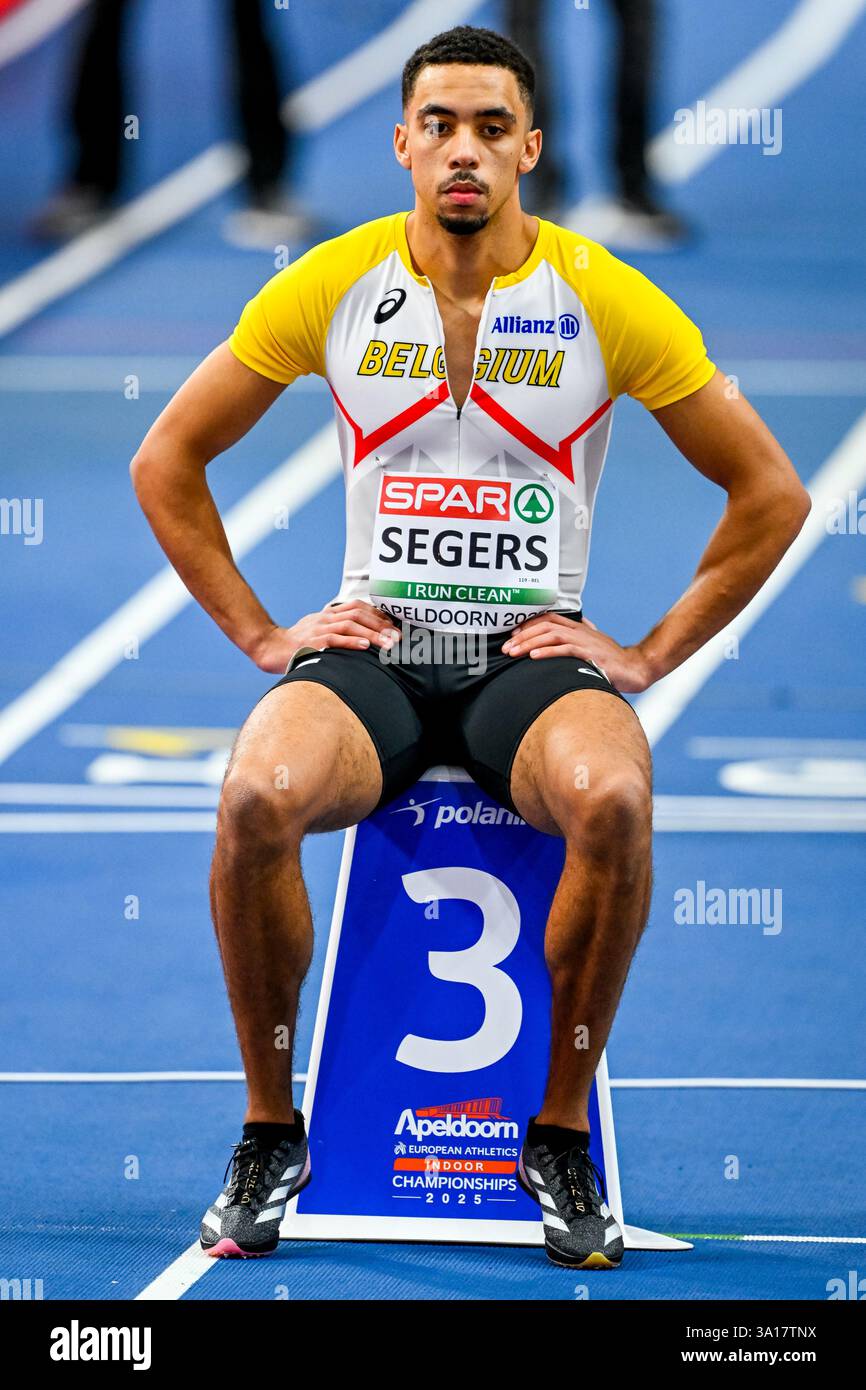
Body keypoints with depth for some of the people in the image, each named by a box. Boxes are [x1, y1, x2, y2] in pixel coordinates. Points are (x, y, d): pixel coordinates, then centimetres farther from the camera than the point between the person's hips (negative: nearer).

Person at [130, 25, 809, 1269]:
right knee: (257, 797, -33)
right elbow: (168, 462, 12)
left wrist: (651, 656, 0)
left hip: (535, 653, -1)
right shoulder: (330, 287, 1)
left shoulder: (606, 300, -2)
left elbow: (771, 491, 5)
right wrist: (260, 635, 4)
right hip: (370, 648, 1)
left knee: (613, 800, -36)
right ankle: (271, 1133, -11)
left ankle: (560, 1136, -15)